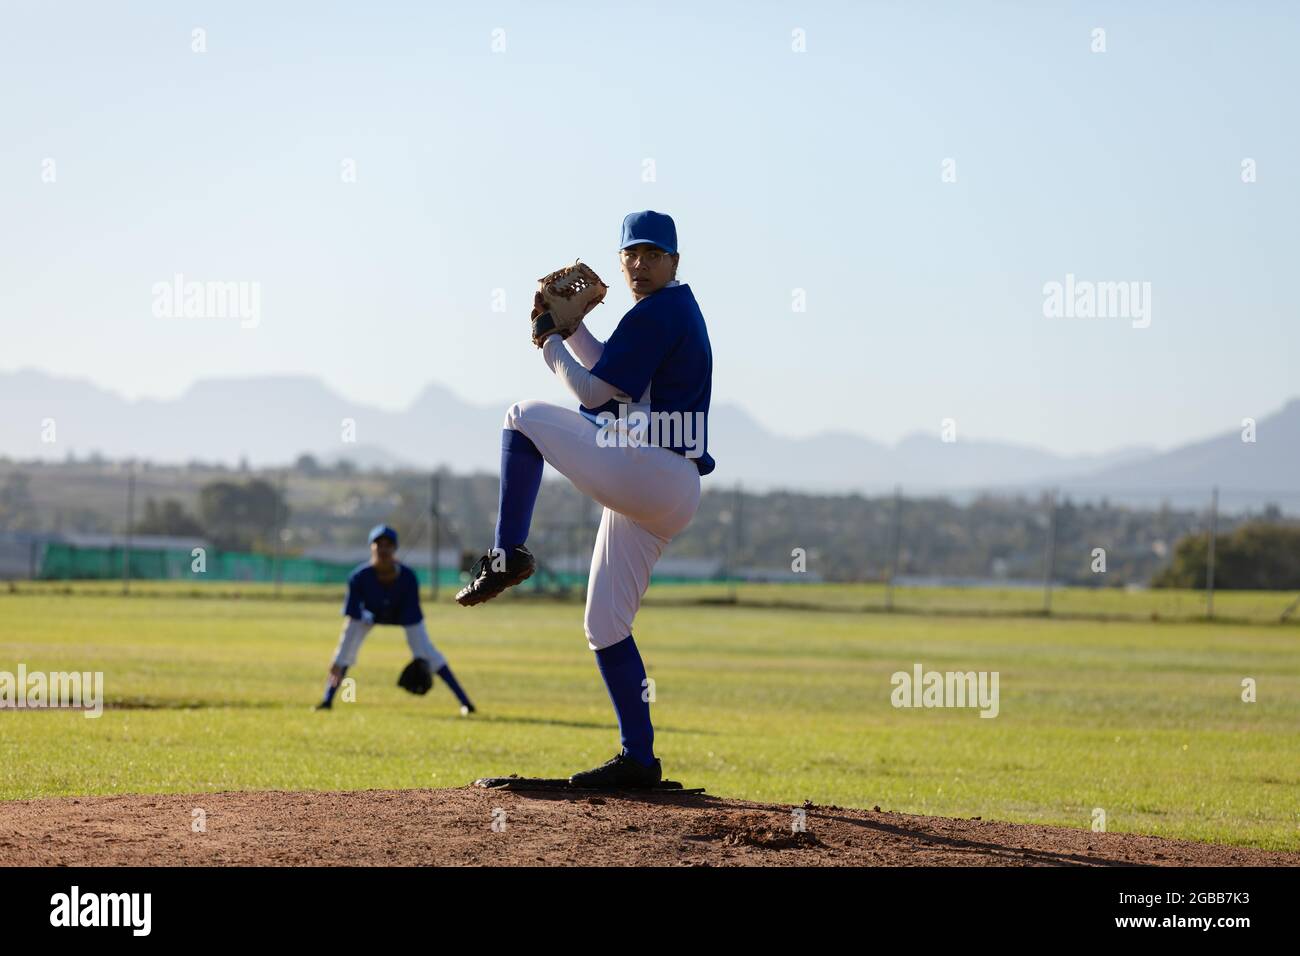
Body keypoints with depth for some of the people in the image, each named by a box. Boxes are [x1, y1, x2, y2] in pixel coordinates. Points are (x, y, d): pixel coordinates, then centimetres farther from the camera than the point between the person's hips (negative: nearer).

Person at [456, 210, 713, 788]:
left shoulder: (658, 311, -8)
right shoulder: (676, 310, 23)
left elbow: (593, 392, -10)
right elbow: (611, 372, 31)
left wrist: (550, 345, 4)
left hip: (647, 474, -10)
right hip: (666, 497, 10)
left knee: (525, 416, -4)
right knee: (604, 625, 11)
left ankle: (507, 554, -9)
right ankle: (638, 759, 9)